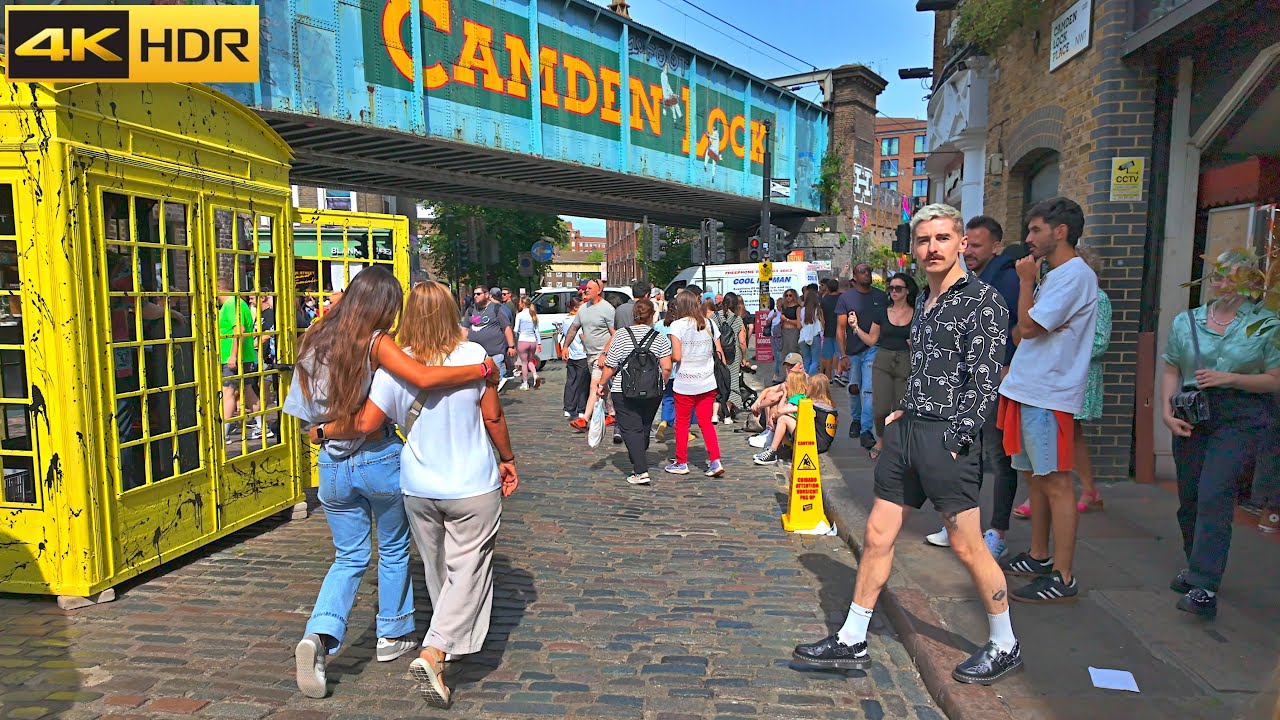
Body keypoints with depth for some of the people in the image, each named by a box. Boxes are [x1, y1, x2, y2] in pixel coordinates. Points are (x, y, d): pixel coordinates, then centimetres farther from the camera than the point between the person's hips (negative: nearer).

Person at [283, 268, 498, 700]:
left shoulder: (316, 341, 2)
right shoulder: (375, 342, -16)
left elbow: (309, 419, 4)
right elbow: (424, 378, -33)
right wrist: (483, 369, -24)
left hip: (333, 464, 5)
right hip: (380, 459, -4)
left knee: (349, 558, 17)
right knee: (393, 549, 18)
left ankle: (319, 635, -5)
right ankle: (393, 636, 32)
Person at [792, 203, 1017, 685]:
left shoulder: (983, 300, -8)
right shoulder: (925, 301, 16)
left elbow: (984, 381, -13)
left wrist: (953, 441, -16)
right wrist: (906, 411, 12)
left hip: (946, 436, -7)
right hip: (907, 429, 8)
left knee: (967, 546, 3)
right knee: (878, 535, 9)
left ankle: (1005, 646, 25)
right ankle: (851, 643, 18)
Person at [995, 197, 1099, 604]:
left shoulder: (1075, 275, -12)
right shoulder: (1055, 276, 19)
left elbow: (1029, 328, -17)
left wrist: (1026, 281, -7)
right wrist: (1013, 371, 12)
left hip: (1048, 395, -10)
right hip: (1029, 389, 10)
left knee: (1056, 482, -6)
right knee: (1034, 476, 16)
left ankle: (1063, 578, 0)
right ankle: (1039, 557, 28)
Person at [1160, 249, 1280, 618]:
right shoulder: (1186, 321, 11)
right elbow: (1171, 370, 10)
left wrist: (1229, 378, -15)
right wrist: (1166, 411, -3)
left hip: (1240, 417, -4)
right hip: (1192, 417, 4)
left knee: (1214, 493, -17)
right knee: (1189, 495, 9)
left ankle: (1205, 588, -17)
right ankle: (1196, 566, 31)